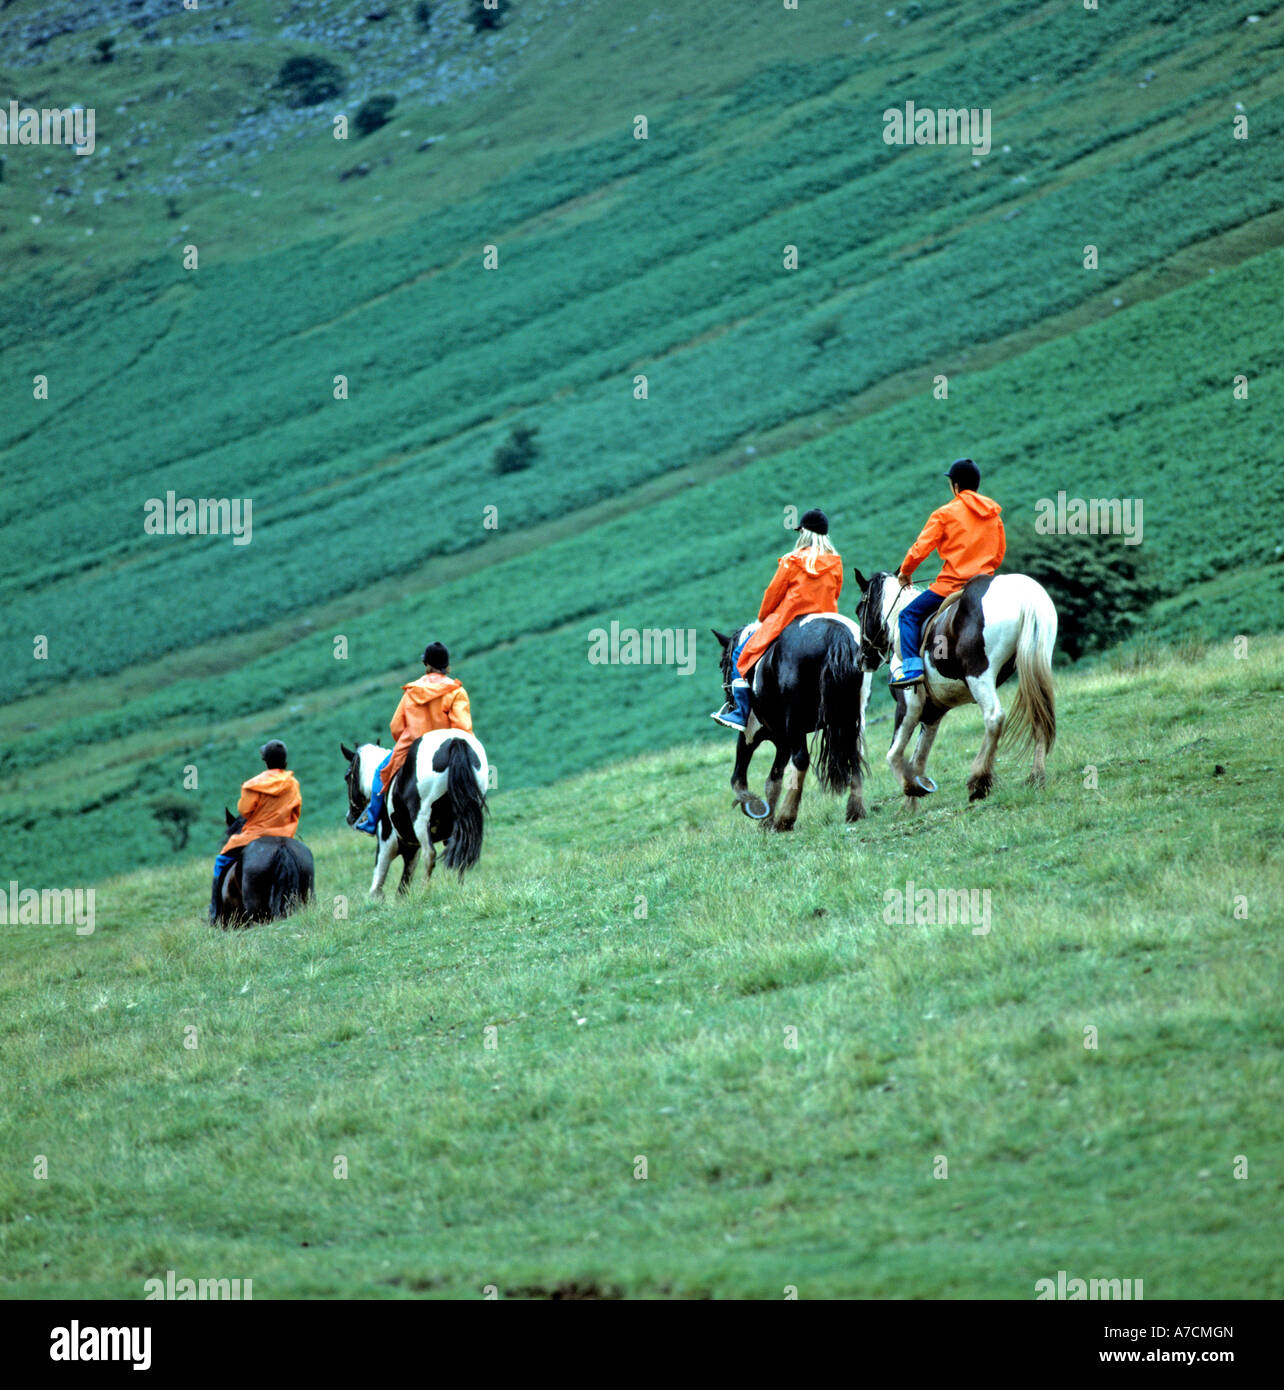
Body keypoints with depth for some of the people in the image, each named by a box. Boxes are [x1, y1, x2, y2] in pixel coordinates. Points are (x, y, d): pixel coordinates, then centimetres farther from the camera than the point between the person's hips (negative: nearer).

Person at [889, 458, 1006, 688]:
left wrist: (905, 571, 11)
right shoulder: (993, 514, 10)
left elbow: (920, 548, -6)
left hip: (952, 584, -6)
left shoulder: (945, 514, -7)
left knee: (910, 615, 4)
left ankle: (912, 667, -13)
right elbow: (999, 553, 18)